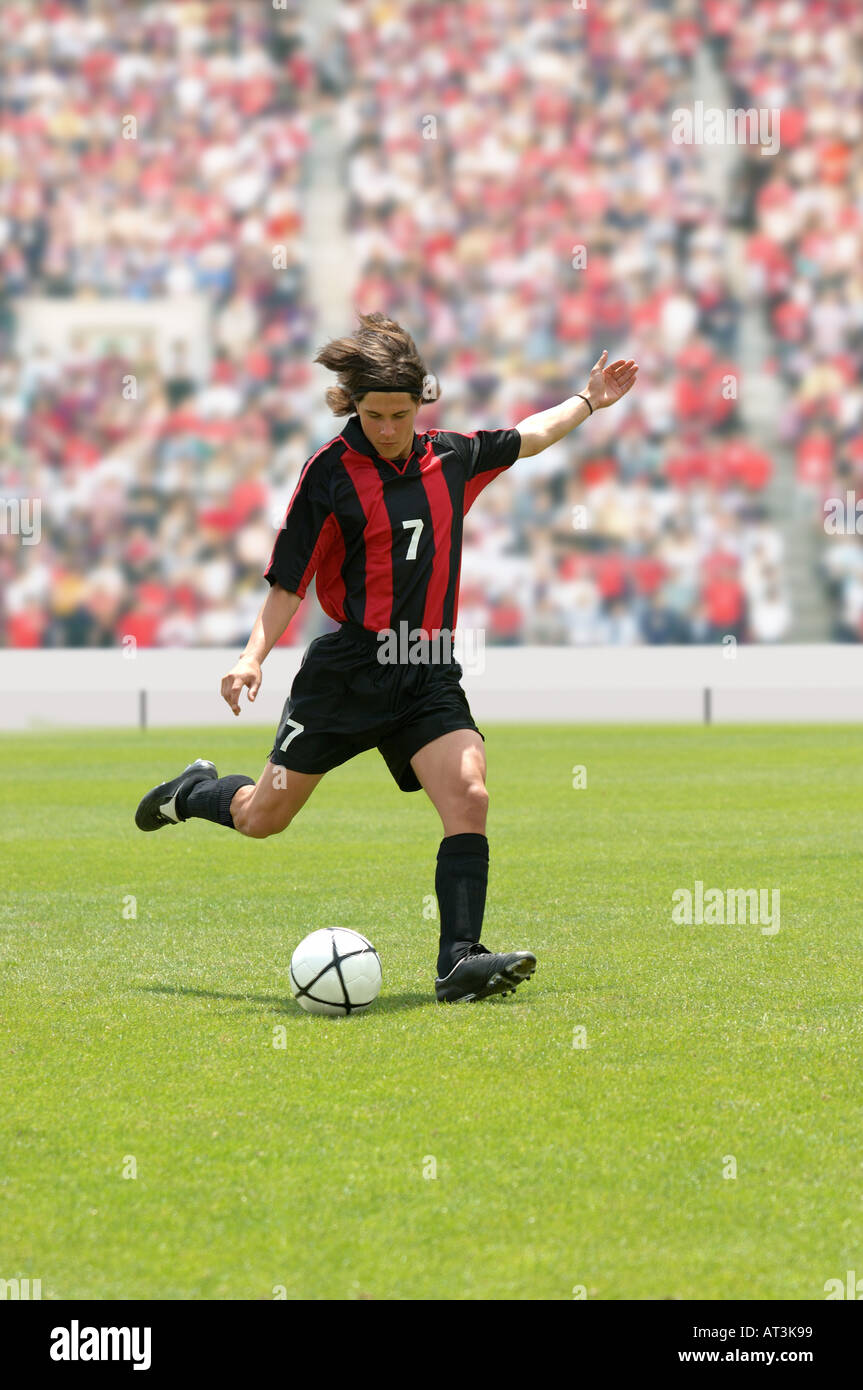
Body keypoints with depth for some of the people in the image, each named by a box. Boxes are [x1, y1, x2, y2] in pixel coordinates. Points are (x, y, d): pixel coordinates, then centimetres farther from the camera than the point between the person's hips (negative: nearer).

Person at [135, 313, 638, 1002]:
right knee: (262, 817, 6)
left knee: (468, 798, -19)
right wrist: (254, 657, -15)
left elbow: (530, 436, 29)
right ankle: (195, 792, 40)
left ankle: (459, 960, -21)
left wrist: (588, 401, 33)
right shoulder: (331, 469, -6)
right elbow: (288, 582, -4)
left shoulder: (452, 458, 7)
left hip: (429, 674, 3)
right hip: (347, 671, -3)